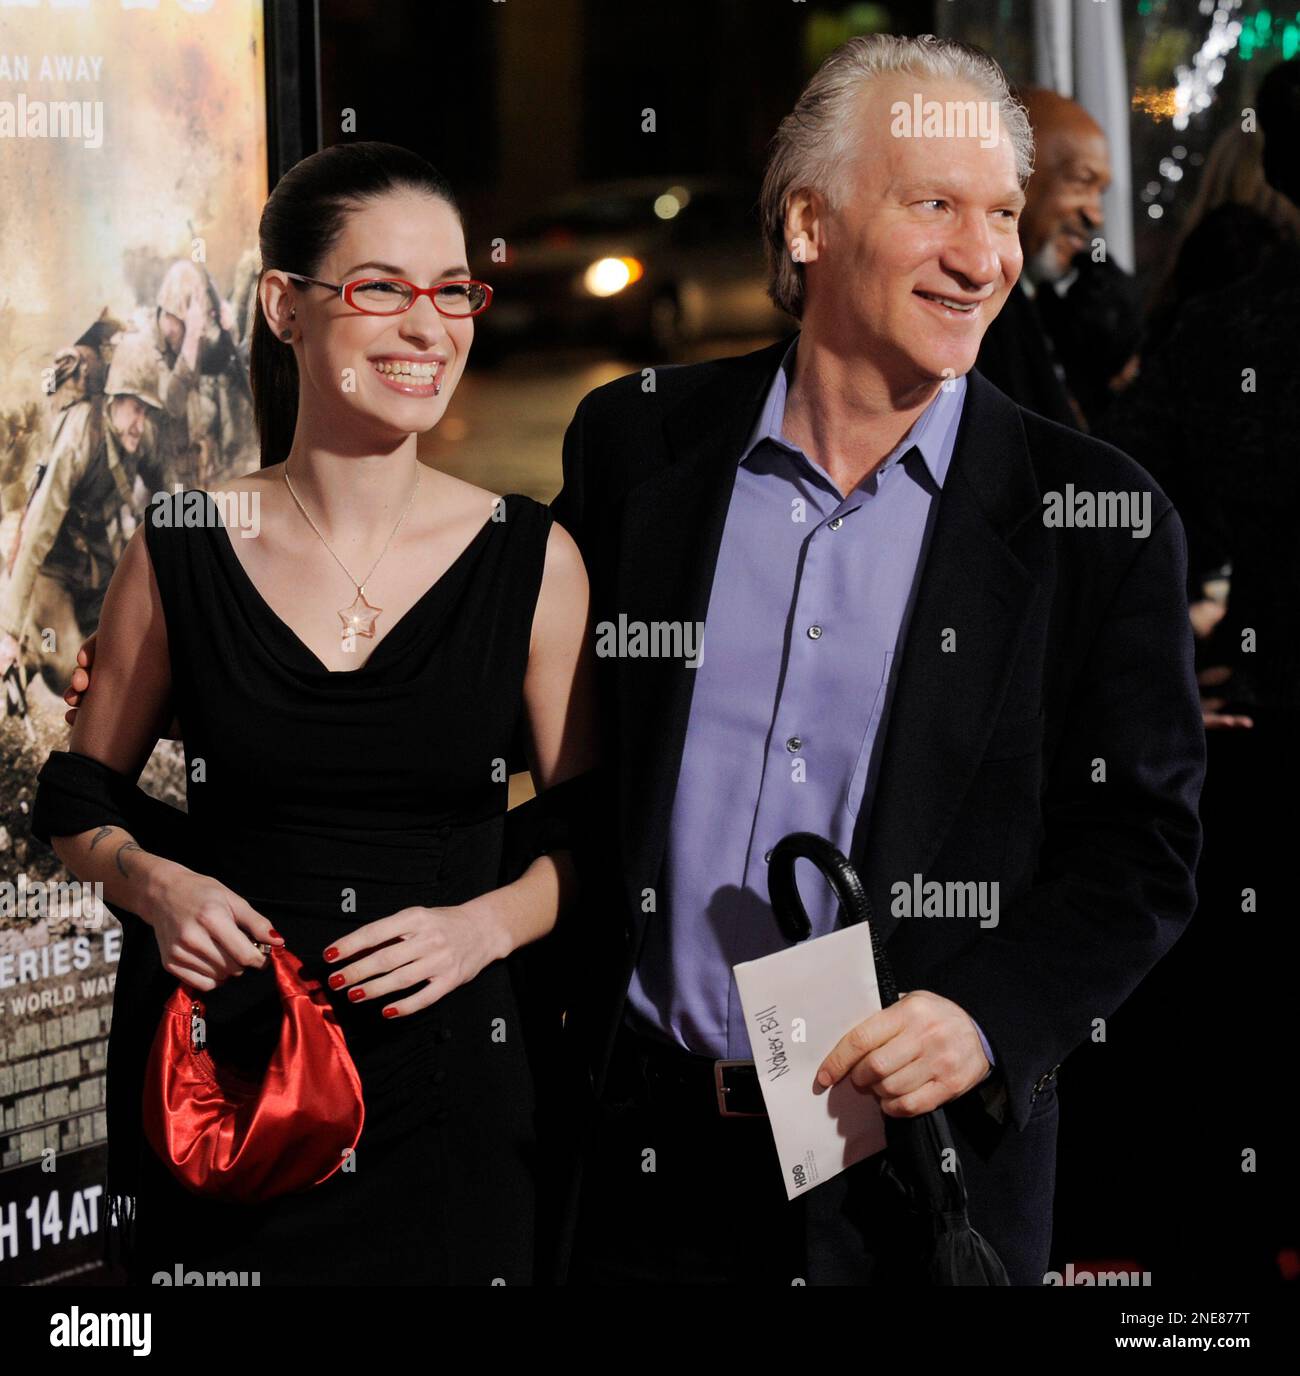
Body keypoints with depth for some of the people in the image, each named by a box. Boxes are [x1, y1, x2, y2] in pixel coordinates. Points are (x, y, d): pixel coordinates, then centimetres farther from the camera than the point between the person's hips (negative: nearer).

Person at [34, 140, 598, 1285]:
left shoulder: (533, 562, -1)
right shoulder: (182, 552, 0)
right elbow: (78, 803, 10)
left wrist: (484, 925, -13)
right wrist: (151, 883, -10)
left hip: (448, 1086, 0)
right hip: (213, 1067, 0)